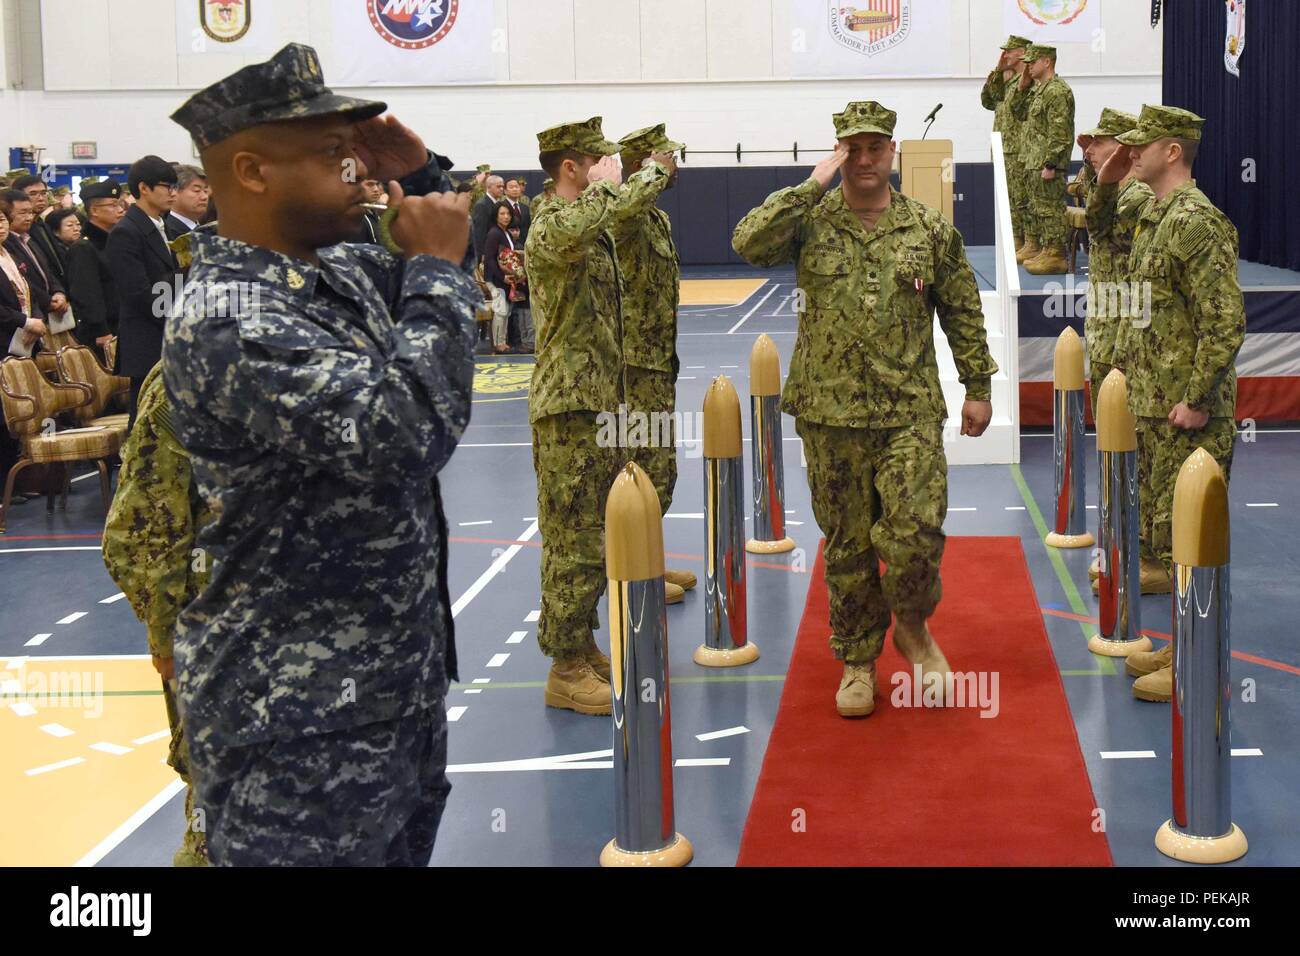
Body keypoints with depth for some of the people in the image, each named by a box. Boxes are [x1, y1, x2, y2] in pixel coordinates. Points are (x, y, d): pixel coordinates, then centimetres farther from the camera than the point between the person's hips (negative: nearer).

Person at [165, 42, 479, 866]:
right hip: (302, 714, -9)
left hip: (398, 673, 9)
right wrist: (438, 268, -20)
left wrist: (422, 181, 8)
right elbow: (410, 434, -33)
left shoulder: (337, 270, 5)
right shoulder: (225, 325, -24)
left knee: (405, 851, 22)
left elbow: (412, 301, 26)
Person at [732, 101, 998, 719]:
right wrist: (812, 186, -14)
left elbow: (962, 313, 12)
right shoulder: (811, 222, 2)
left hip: (910, 413, 0)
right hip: (829, 413, 0)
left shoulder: (930, 229, 6)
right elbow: (749, 242, -17)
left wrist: (978, 387, 11)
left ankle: (913, 626, 18)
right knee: (847, 545, 8)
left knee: (916, 532, -12)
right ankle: (857, 662, 23)